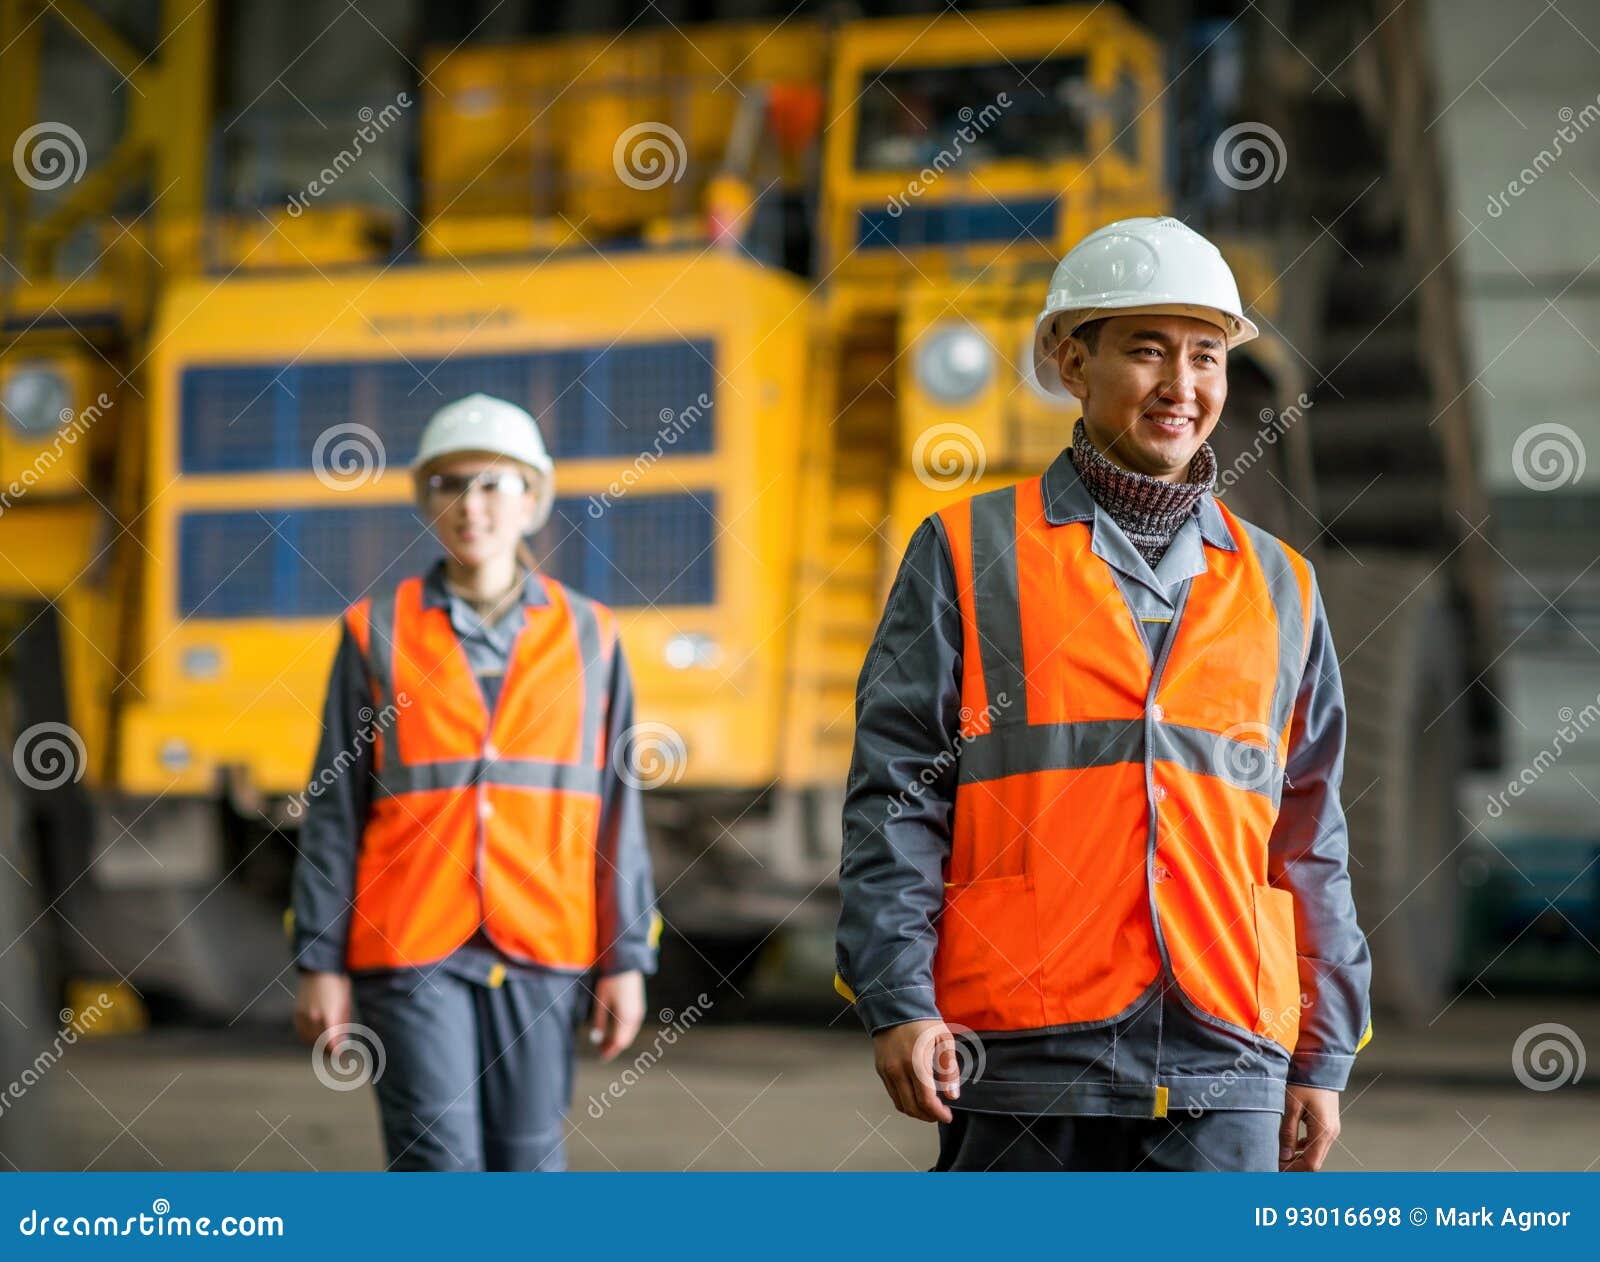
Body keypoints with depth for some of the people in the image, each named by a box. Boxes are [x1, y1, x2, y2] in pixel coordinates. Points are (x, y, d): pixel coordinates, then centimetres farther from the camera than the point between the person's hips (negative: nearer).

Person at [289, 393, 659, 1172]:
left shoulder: (587, 637, 7)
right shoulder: (377, 633, 4)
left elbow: (616, 808, 7)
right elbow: (333, 810, 4)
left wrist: (625, 960, 2)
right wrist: (320, 962, 0)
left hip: (539, 952, 1)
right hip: (409, 949, -1)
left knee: (529, 1163, 4)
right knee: (438, 1167, -8)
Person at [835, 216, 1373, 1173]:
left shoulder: (1280, 589, 15)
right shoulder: (970, 555, 6)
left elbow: (1312, 842, 17)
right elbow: (895, 793, 1)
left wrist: (1324, 1057, 13)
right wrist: (898, 1000, -9)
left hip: (1224, 1063, 3)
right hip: (1024, 1049, -2)